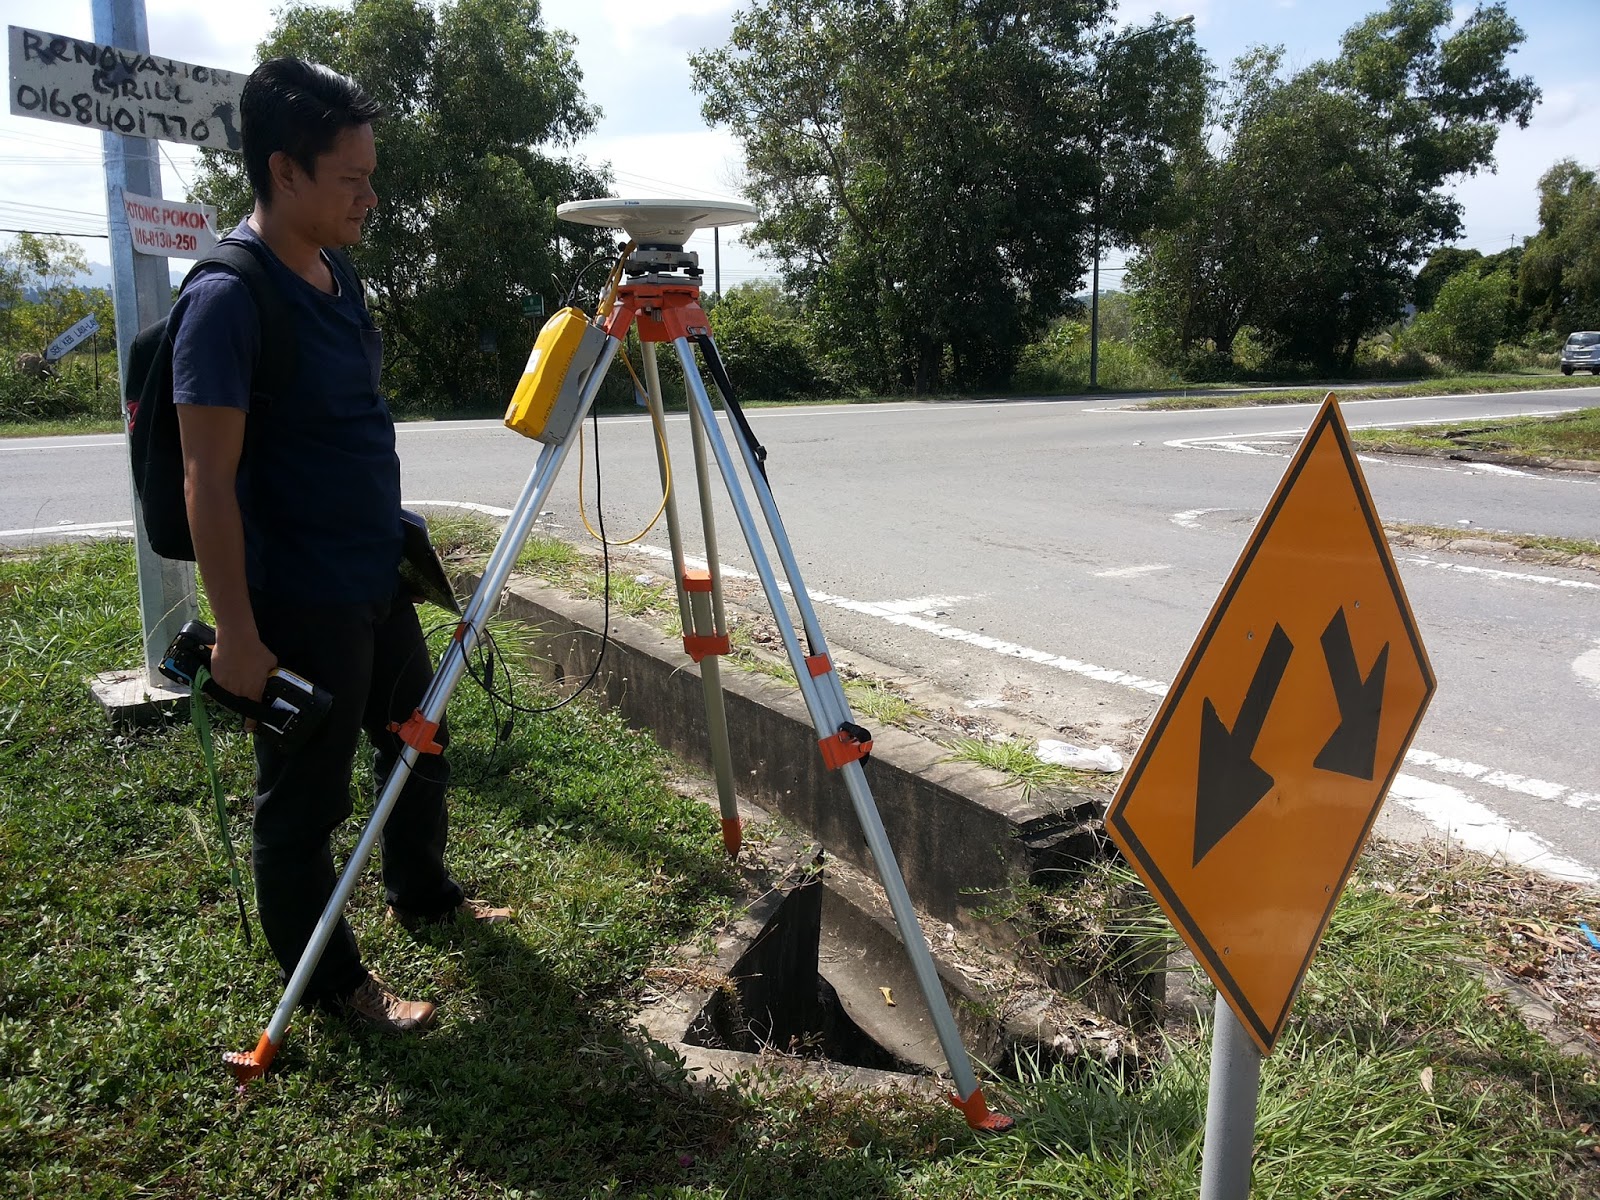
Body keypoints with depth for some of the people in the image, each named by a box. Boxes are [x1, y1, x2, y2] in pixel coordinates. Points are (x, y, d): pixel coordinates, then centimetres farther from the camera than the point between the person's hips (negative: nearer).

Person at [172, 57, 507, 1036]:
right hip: (301, 610, -9)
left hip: (378, 585, 9)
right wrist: (238, 636, -21)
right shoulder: (228, 298, -19)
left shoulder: (338, 274, 7)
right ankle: (330, 982, 27)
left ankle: (424, 893, 46)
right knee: (305, 800, 8)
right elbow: (209, 481, -21)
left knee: (420, 746, 22)